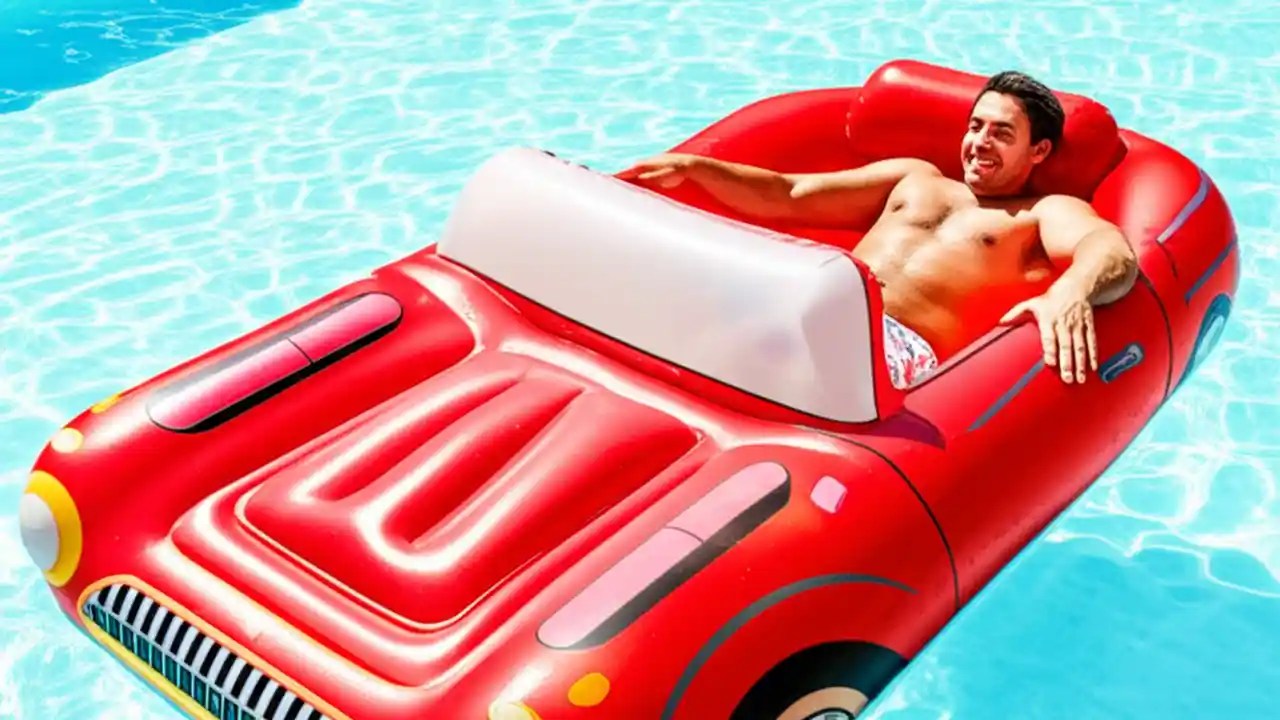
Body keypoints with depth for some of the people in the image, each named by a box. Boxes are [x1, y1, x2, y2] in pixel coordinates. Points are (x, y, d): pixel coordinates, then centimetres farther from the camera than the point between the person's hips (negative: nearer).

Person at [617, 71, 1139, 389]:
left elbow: (1114, 253, -6)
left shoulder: (1048, 213, 18)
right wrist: (693, 166, 11)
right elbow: (789, 196, 26)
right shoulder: (914, 177, 33)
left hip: (900, 347, -4)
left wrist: (1072, 288, -32)